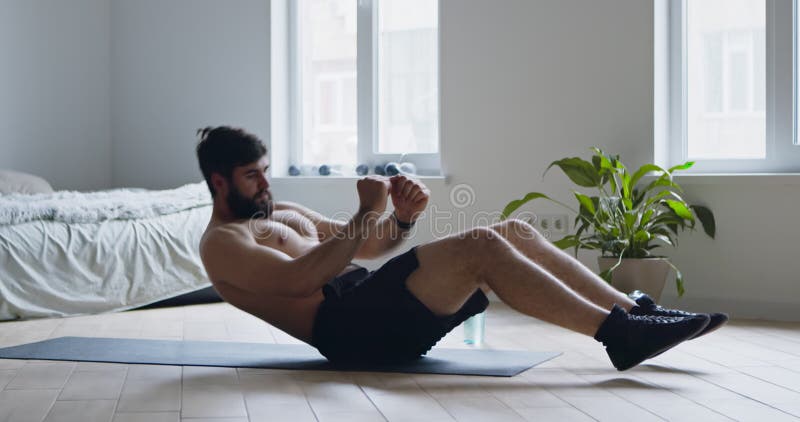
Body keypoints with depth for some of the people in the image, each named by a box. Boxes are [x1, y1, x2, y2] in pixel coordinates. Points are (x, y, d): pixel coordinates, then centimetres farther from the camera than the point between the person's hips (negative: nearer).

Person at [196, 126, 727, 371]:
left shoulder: (283, 212, 29)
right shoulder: (222, 244, 1)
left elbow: (372, 247, 24)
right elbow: (298, 279, -18)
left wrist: (404, 216, 2)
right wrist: (367, 214, -19)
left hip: (379, 303, 9)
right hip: (350, 326, -9)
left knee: (513, 232, -6)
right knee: (480, 246, -26)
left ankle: (637, 311, -10)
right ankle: (618, 333, -28)